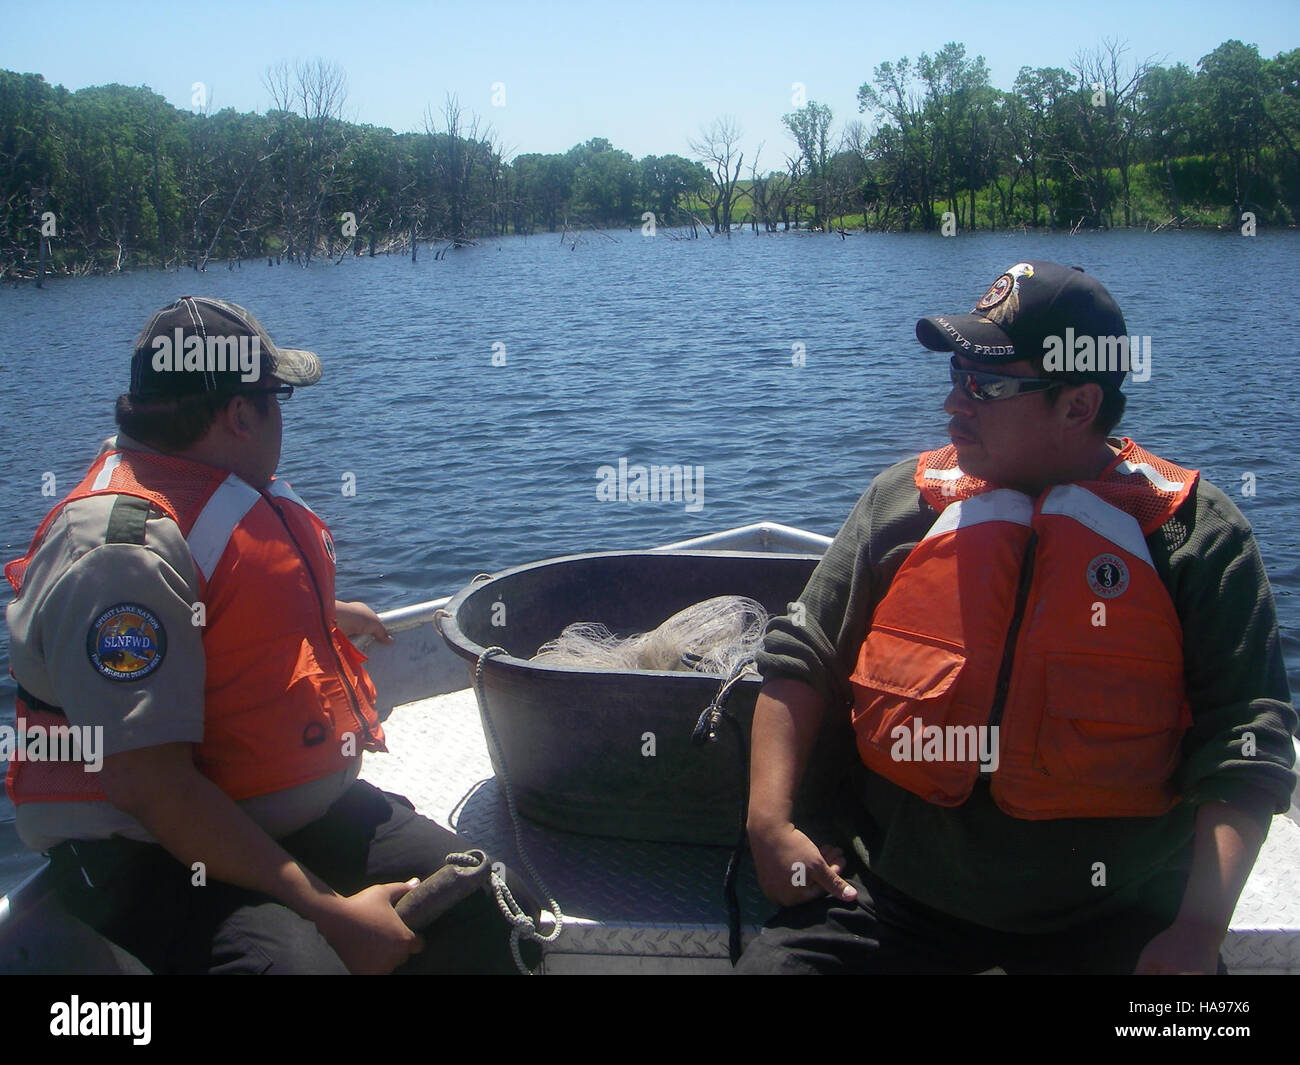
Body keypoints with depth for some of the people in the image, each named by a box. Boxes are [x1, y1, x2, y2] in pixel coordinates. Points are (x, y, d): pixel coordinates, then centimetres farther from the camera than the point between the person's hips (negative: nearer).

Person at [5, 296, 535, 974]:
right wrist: (328, 912, -27)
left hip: (304, 810, 9)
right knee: (300, 959, -36)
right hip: (159, 859, -9)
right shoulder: (123, 548, -22)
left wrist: (326, 615, 50)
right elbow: (146, 784, -27)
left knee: (489, 916, -5)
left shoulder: (226, 494, 9)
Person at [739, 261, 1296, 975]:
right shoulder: (903, 500, 6)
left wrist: (1200, 927, -15)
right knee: (773, 961, -15)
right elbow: (801, 658, 8)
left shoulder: (1195, 535, -2)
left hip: (1113, 914, -1)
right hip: (892, 890, 2)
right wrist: (772, 821, -4)